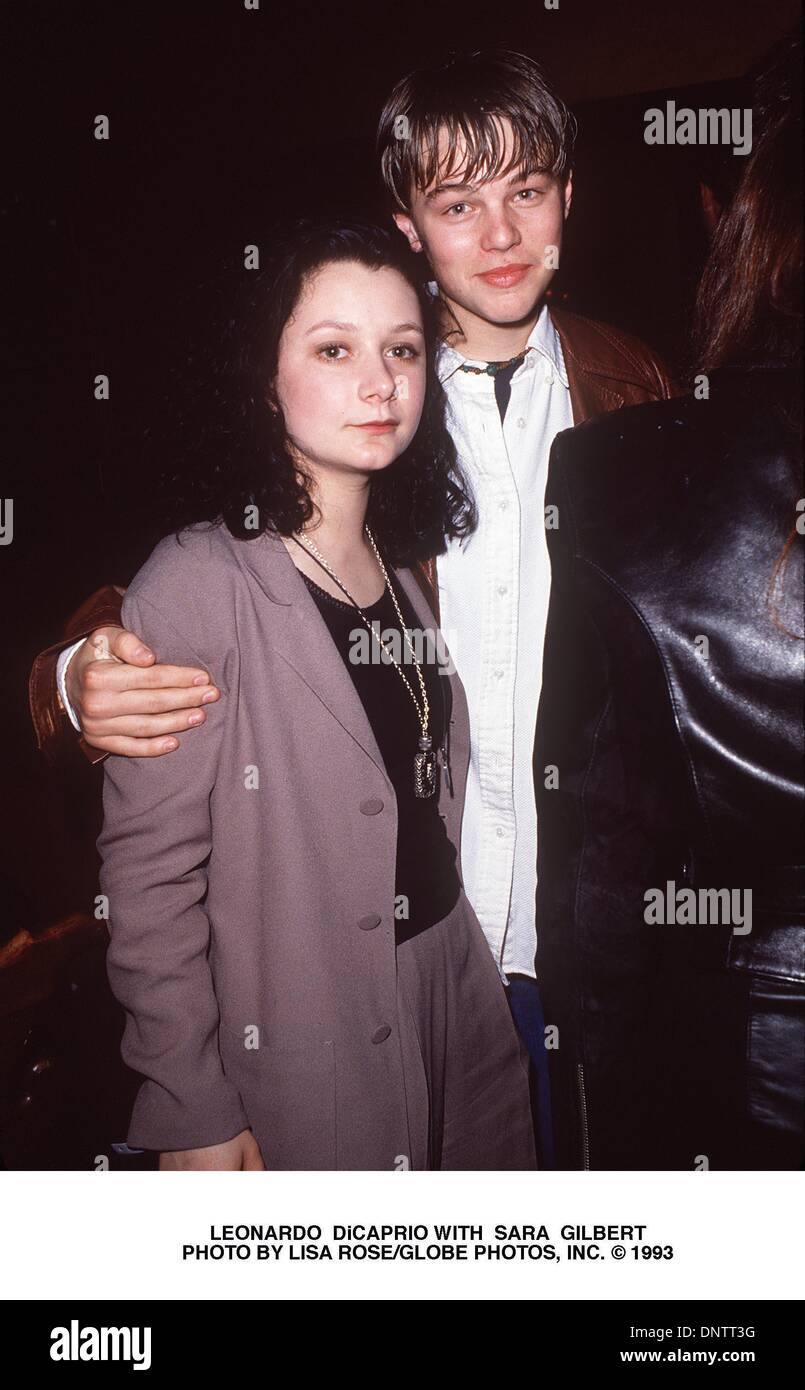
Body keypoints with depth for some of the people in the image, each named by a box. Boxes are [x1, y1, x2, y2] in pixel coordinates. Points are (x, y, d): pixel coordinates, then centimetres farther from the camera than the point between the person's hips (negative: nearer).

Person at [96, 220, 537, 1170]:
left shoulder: (405, 565, 3)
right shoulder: (196, 586, -19)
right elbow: (149, 877, -17)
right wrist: (192, 1113, -14)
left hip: (456, 1011, 6)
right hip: (298, 1065, -6)